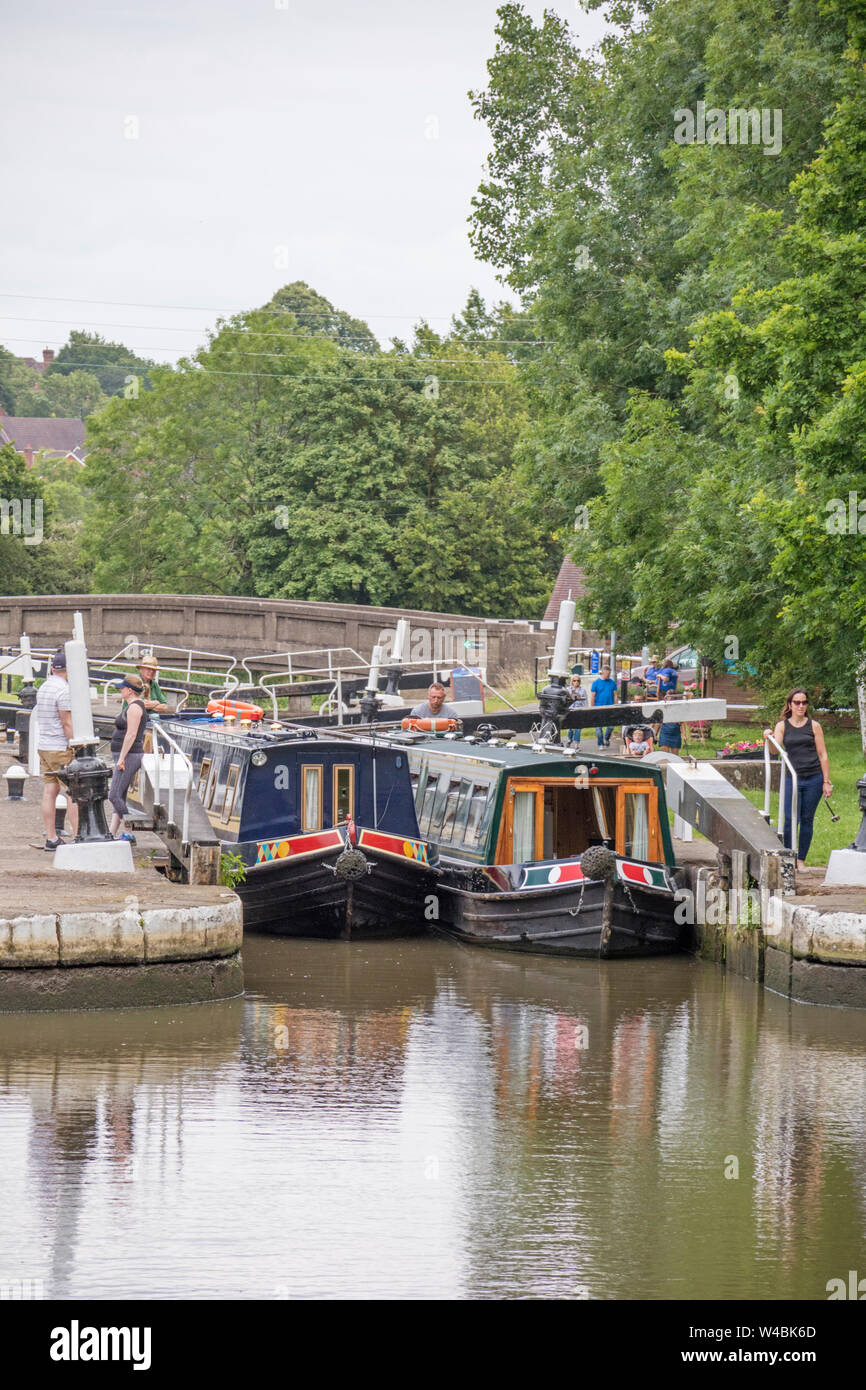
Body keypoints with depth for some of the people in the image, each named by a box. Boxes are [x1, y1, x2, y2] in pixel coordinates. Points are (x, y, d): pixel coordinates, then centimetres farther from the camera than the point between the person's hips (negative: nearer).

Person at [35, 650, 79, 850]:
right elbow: (67, 724, -18)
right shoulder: (63, 690, -15)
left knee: (49, 792, 6)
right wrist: (76, 750, -15)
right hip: (61, 749, -8)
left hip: (43, 747, 8)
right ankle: (77, 836, -8)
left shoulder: (43, 688, 12)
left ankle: (51, 838, 6)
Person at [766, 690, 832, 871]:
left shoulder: (814, 726, 5)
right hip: (792, 779, 0)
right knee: (790, 820, -9)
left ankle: (801, 860, 13)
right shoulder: (782, 726, 6)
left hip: (814, 779, 0)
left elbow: (823, 755, 5)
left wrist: (826, 781, 1)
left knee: (807, 820, 4)